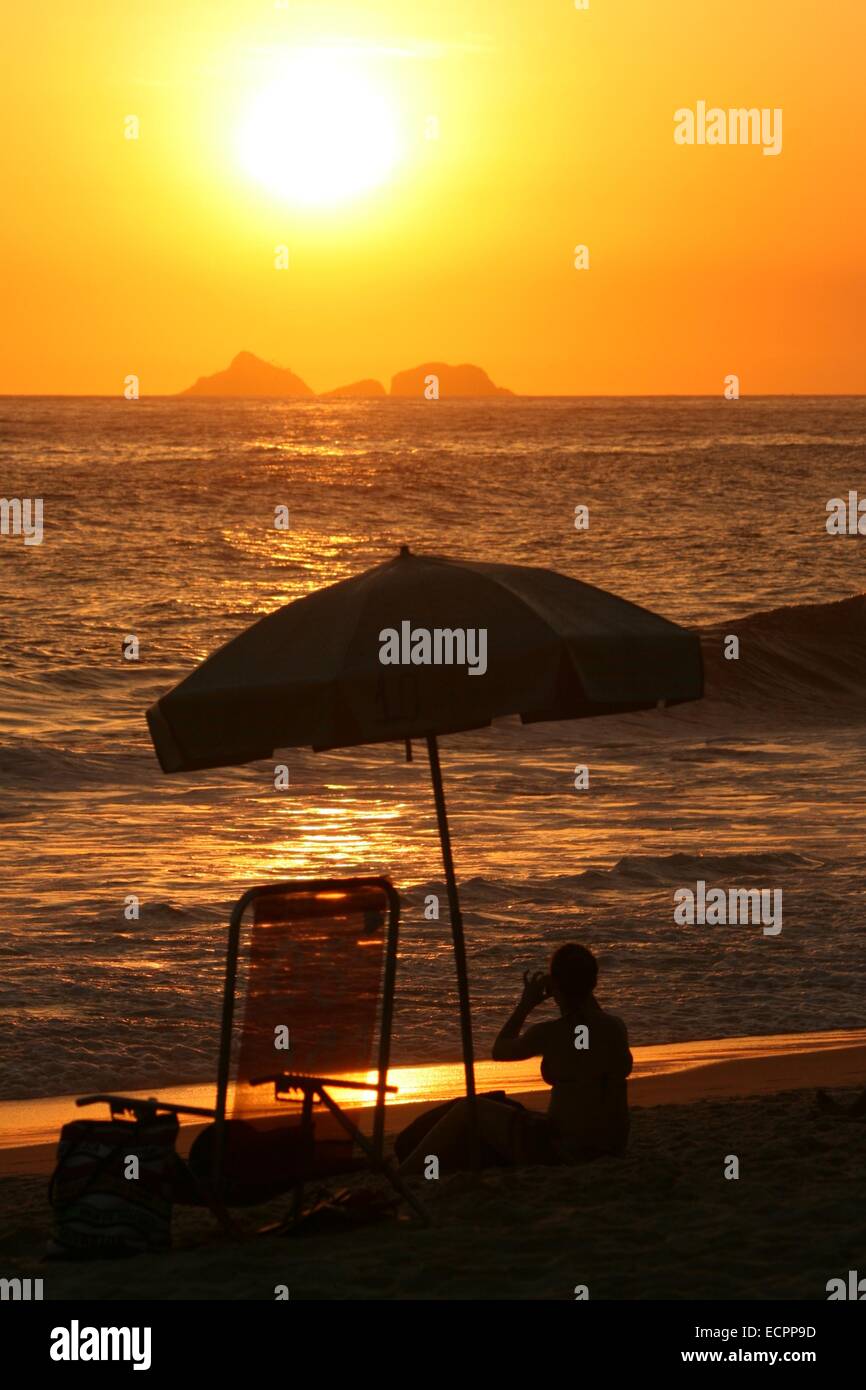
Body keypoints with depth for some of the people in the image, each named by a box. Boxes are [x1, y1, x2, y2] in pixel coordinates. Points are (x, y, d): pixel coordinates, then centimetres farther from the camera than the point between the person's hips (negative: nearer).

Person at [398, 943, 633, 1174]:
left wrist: (526, 1004, 10)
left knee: (467, 1111, 13)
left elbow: (499, 1051, 5)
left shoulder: (550, 1034, -15)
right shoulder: (616, 1027, -1)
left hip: (565, 1148, -6)